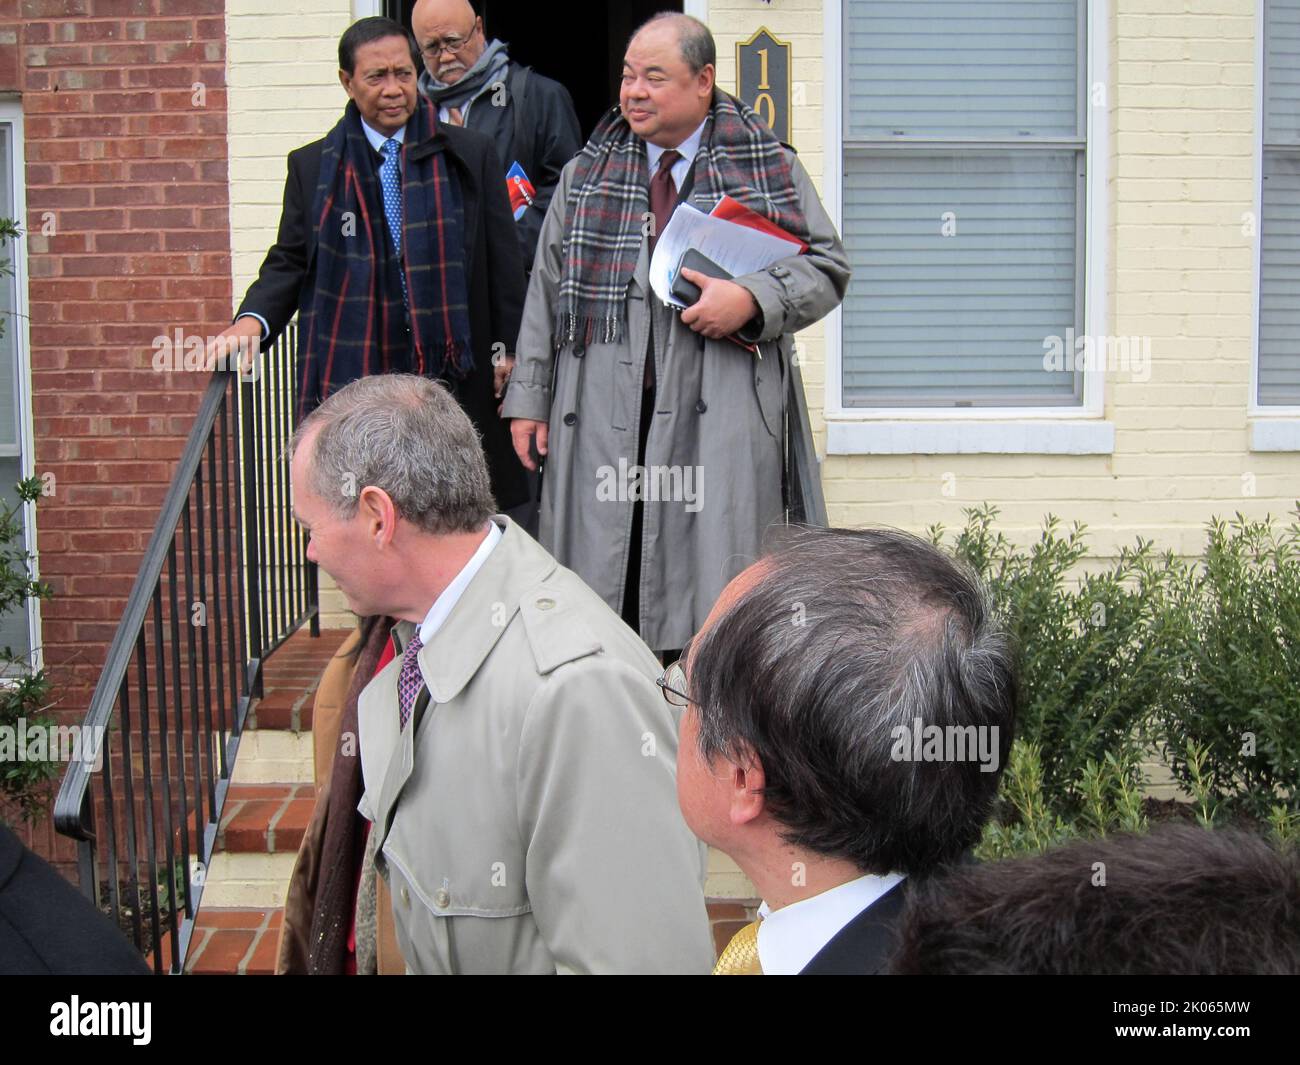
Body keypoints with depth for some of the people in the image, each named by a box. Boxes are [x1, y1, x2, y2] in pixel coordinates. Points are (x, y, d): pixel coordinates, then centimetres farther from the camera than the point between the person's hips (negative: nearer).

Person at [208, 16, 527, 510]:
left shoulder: (470, 154, 7)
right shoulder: (314, 166, 8)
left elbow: (502, 259, 8)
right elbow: (289, 261, 10)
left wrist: (507, 349, 5)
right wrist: (253, 320, -8)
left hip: (455, 372, 0)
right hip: (354, 374, 0)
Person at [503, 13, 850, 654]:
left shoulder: (769, 167, 8)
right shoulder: (587, 173, 16)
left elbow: (827, 267, 6)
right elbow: (546, 289, 15)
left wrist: (750, 300, -12)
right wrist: (528, 397, 9)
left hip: (720, 416, -2)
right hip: (602, 414, 2)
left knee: (715, 576, -4)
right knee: (597, 563, 2)